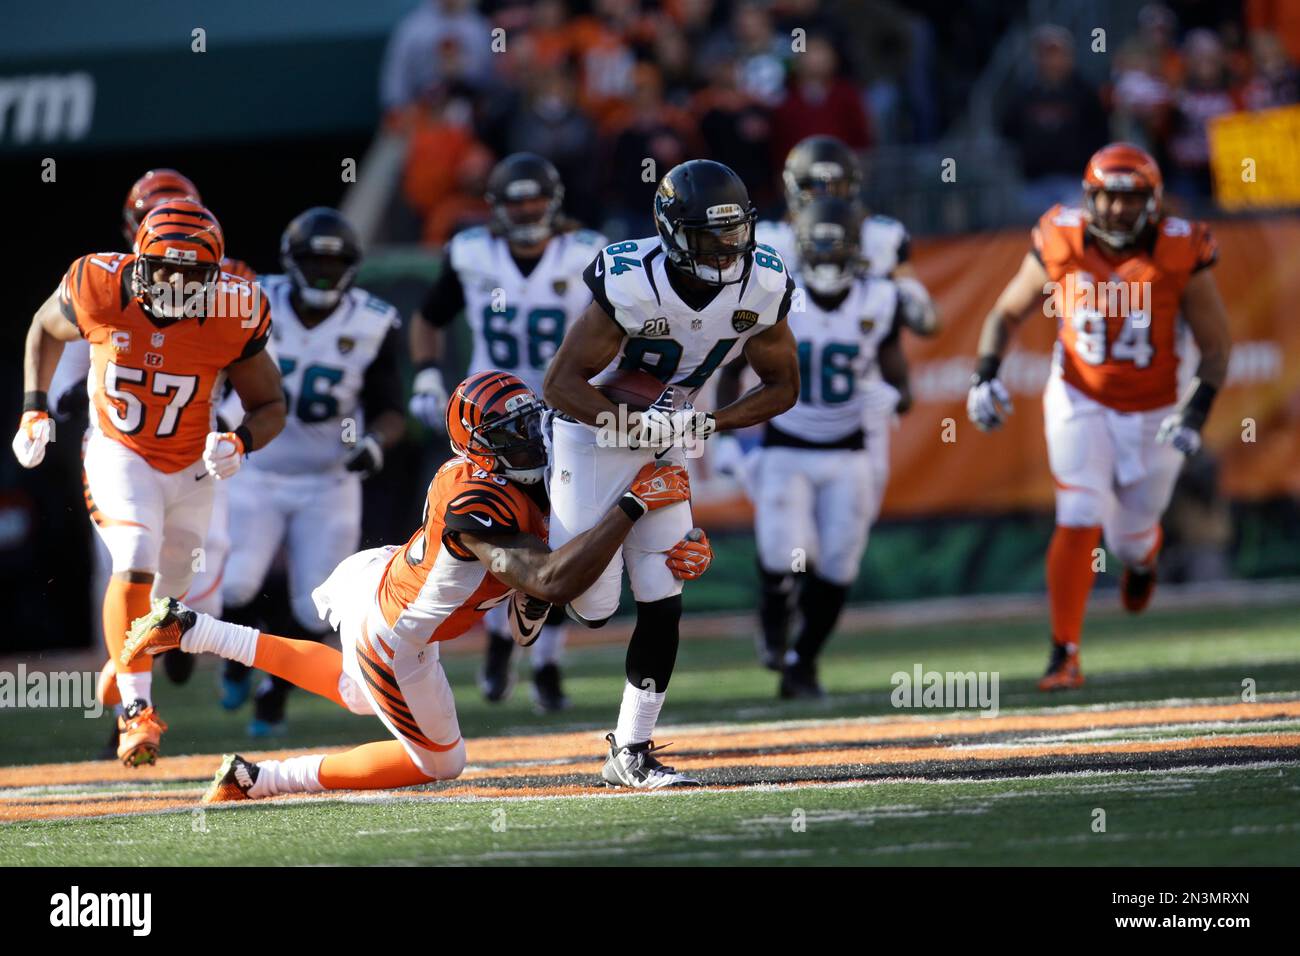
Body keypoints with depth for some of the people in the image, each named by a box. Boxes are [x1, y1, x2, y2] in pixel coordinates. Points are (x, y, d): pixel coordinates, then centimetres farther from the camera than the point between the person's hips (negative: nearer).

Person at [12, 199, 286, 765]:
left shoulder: (232, 318, -21)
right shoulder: (100, 290, -21)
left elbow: (271, 406, -8)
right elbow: (45, 328, 2)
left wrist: (240, 443, -29)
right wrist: (34, 411, -4)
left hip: (192, 468, 2)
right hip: (119, 456, -2)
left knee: (169, 592, 15)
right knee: (136, 564, -25)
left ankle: (124, 661, 48)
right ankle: (136, 711, -21)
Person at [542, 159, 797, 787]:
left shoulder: (761, 287, -15)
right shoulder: (631, 285, -30)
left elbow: (782, 386, -1)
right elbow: (560, 385, -24)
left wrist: (708, 424, -16)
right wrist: (637, 425, -34)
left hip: (668, 445, 5)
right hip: (595, 432, -5)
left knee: (662, 604, -1)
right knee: (593, 607, -6)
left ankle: (631, 754, 11)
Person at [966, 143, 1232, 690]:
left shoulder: (1179, 257, -16)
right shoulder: (1061, 247, -13)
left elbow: (1215, 346, -7)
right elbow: (1007, 314, 1)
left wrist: (1197, 413, -20)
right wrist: (985, 375, -14)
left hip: (1153, 413, 1)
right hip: (1080, 402, -1)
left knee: (1130, 538, 11)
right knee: (1080, 521, -18)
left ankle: (1143, 555, 52)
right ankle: (1064, 655, -10)